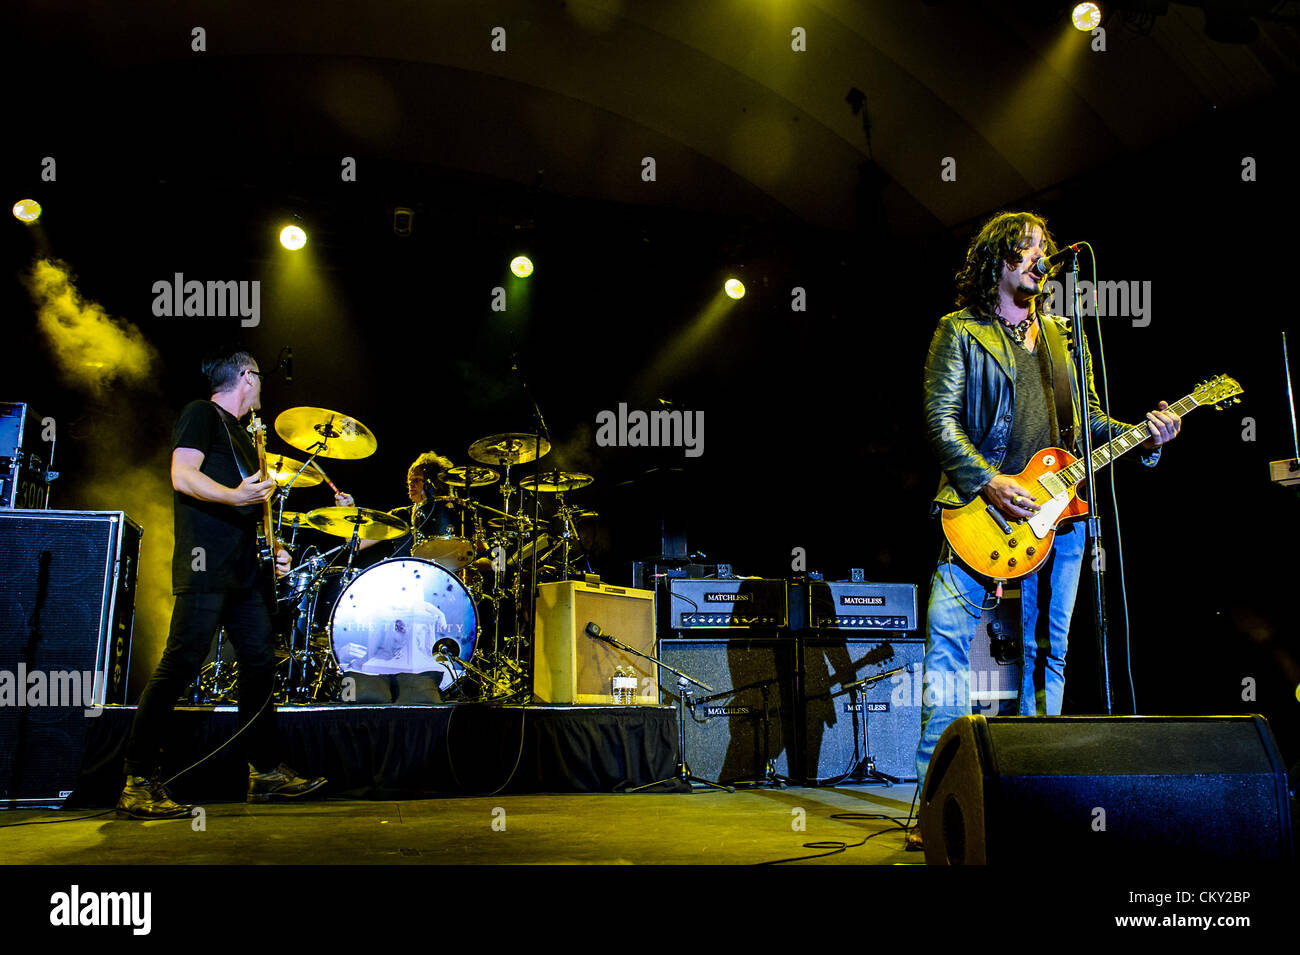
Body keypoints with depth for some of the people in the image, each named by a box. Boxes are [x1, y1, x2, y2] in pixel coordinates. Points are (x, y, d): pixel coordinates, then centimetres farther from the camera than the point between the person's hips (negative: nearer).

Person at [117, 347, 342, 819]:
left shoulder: (241, 434, 26)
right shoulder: (201, 413, 1)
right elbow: (183, 477, -12)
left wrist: (272, 546, 15)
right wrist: (235, 497, -27)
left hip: (244, 569, 9)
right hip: (206, 564, -9)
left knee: (260, 663, 8)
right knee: (181, 665, -13)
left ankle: (266, 771, 15)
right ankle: (138, 783, -9)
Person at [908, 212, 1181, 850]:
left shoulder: (1063, 336, 20)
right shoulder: (960, 331, 3)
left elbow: (1088, 421, 21)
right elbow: (940, 419, -6)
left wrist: (1142, 437, 3)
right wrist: (988, 481, -16)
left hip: (1059, 508, 6)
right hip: (983, 508, -5)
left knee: (1047, 652, 7)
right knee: (947, 637, -16)